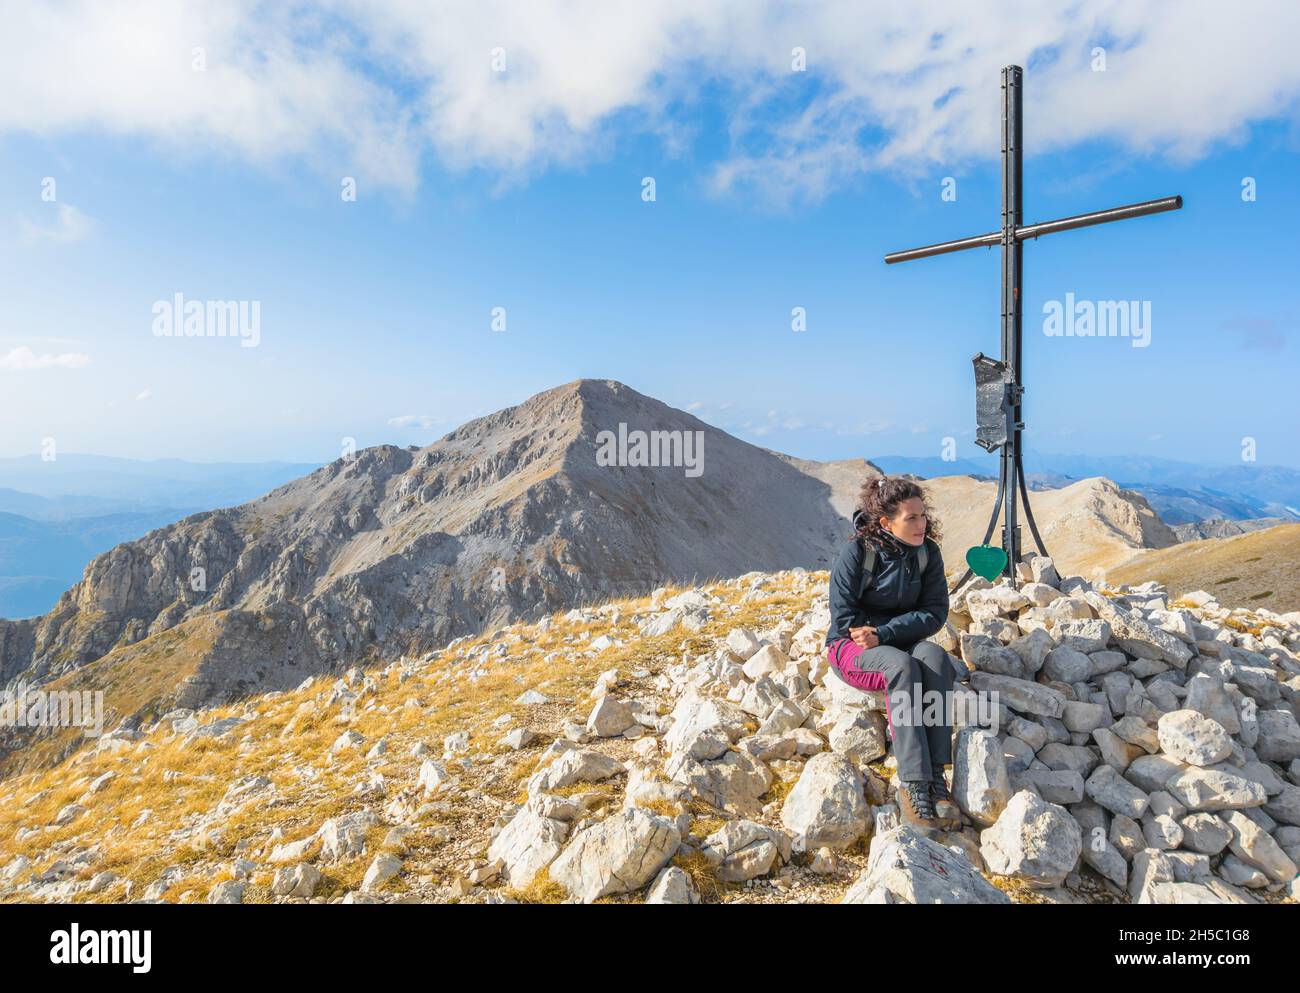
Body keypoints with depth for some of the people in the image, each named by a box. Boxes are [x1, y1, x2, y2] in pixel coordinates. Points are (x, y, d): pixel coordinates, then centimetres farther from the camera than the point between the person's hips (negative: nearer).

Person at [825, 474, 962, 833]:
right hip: (853, 645, -4)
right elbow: (844, 616, -15)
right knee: (902, 665, -36)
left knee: (935, 656, -31)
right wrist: (903, 627, -12)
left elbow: (935, 612, -7)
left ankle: (936, 775, -33)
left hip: (904, 643, 4)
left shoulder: (927, 552, -3)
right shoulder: (856, 551, -15)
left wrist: (884, 633, -20)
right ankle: (913, 784, -36)